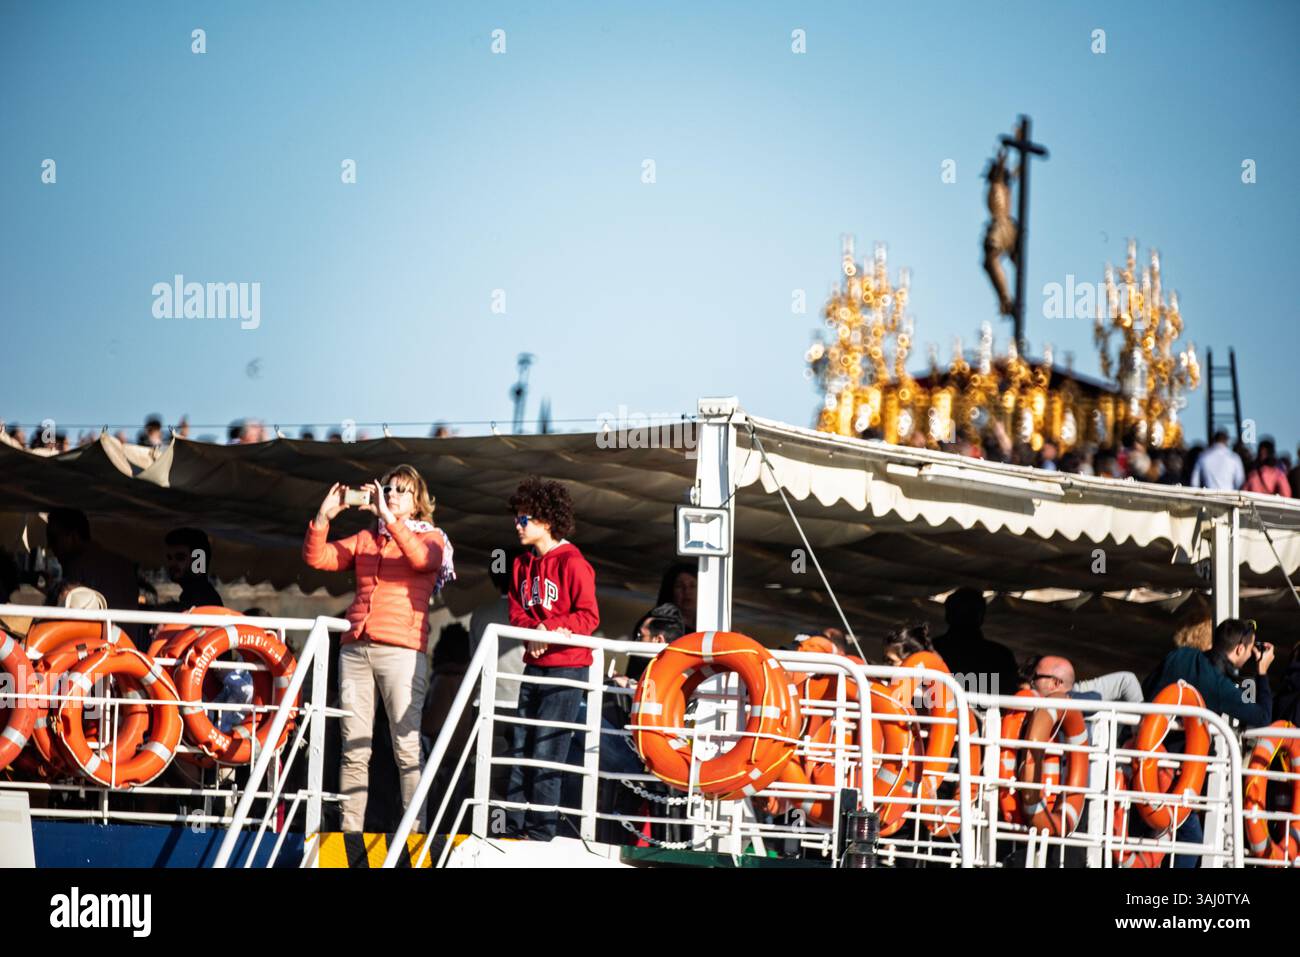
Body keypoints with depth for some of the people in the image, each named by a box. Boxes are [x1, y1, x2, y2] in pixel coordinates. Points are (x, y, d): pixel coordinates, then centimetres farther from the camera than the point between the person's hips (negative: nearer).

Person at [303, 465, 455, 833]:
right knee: (354, 750, 1)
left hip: (401, 649, -4)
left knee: (407, 747, -9)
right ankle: (349, 829, 2)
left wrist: (389, 517, -18)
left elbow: (422, 559, -13)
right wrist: (324, 516, -4)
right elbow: (316, 557, 10)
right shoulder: (365, 540, 20)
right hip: (355, 648, 4)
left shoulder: (430, 538, 11)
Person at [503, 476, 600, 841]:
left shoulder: (572, 562, -10)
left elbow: (588, 616, -13)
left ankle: (540, 831, -4)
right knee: (520, 747, 6)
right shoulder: (524, 564, 13)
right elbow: (517, 612, 10)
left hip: (566, 666, -8)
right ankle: (514, 828, 10)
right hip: (535, 665, 8)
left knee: (546, 749, -9)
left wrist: (550, 631, -22)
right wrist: (534, 631, -10)